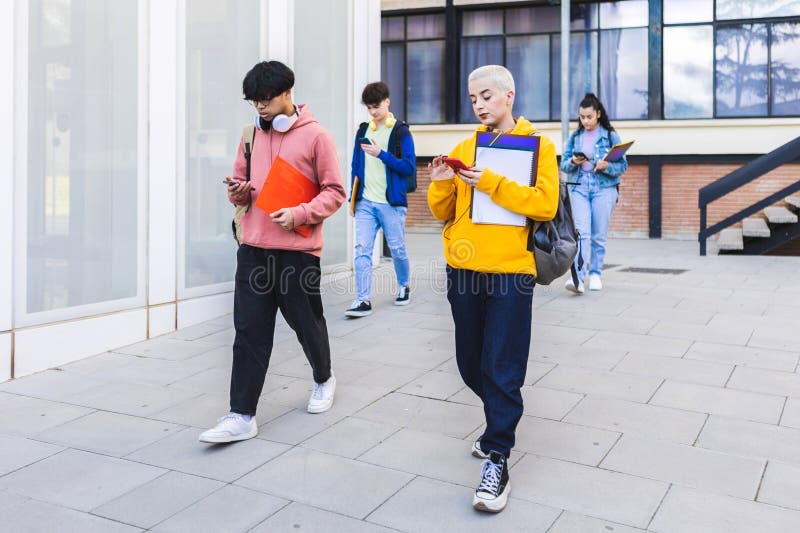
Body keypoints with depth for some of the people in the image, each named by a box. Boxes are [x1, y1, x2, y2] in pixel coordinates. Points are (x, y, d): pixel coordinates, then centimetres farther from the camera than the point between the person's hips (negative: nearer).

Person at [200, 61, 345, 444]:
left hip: (298, 250, -4)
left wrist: (299, 214, -18)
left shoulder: (315, 136, -4)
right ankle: (241, 416, 5)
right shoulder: (252, 135, 11)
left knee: (306, 323, 12)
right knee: (249, 330, 1)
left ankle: (324, 379, 40)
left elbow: (334, 192, -4)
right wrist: (239, 193, -4)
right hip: (253, 248, 4)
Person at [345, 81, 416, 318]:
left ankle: (404, 287, 33)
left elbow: (409, 167, -9)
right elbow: (356, 166, 16)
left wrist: (382, 154, -19)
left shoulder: (401, 131, -2)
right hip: (365, 203, 4)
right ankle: (364, 300, -4)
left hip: (392, 203, -3)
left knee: (397, 249, 9)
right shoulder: (363, 130, 12)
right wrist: (353, 198, 12)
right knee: (362, 250, -6)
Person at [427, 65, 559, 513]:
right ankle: (501, 426, 38)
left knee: (502, 370, -4)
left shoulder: (538, 145, 1)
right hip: (463, 270, 5)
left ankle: (498, 461, 6)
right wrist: (440, 184, -8)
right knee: (472, 364, 14)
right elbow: (443, 212, 12)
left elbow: (546, 204, -13)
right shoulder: (464, 147, 12)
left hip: (509, 272, -5)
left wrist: (491, 184, -17)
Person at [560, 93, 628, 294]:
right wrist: (574, 162, -13)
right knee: (581, 231, -13)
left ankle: (595, 274, 17)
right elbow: (563, 165, 9)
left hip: (604, 188, -1)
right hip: (579, 188, 1)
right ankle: (578, 277, -19)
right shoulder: (575, 137, 10)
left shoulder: (610, 136, 2)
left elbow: (623, 165, 0)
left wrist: (607, 166, -20)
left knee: (599, 235, 4)